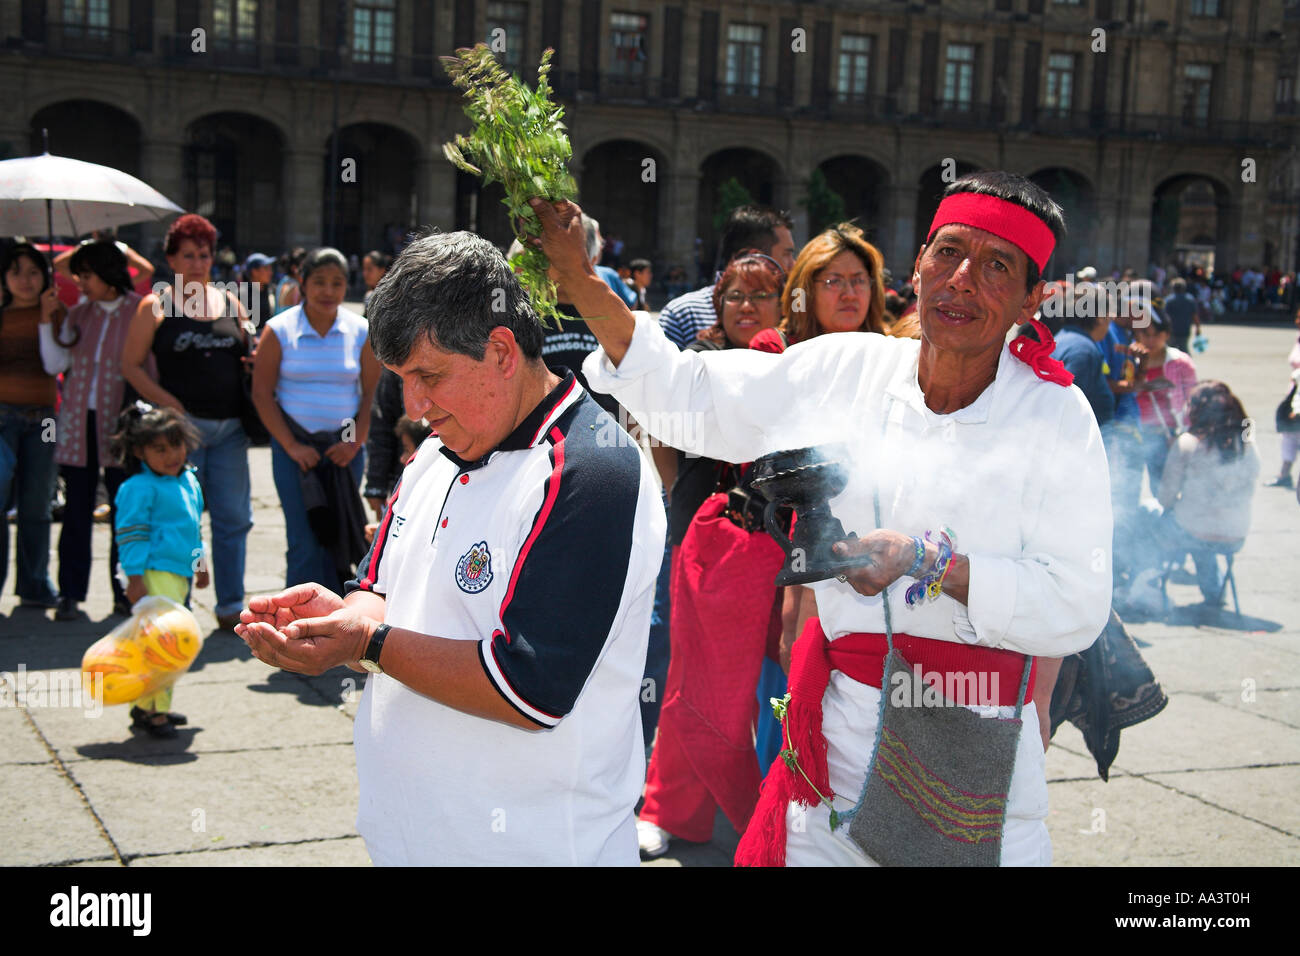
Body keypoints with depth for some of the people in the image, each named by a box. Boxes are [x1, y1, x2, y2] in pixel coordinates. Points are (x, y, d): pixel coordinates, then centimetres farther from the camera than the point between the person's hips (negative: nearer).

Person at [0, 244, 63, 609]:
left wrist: (46, 318, -9)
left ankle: (34, 586, 13)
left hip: (43, 415, 1)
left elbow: (54, 365, -5)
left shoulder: (56, 312, 7)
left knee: (37, 504, 5)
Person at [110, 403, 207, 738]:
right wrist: (135, 579, -16)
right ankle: (151, 710, -9)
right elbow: (131, 535, -13)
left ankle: (151, 706, 23)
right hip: (155, 575, -9)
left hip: (181, 575, 9)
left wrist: (200, 561, 32)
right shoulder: (139, 489, -11)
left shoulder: (189, 481, 15)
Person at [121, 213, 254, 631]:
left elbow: (250, 358, 22)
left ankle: (230, 605, 13)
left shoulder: (230, 303, 14)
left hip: (230, 425, 4)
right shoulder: (155, 306, 3)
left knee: (233, 517, 4)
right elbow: (131, 365, 0)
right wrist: (167, 402, -11)